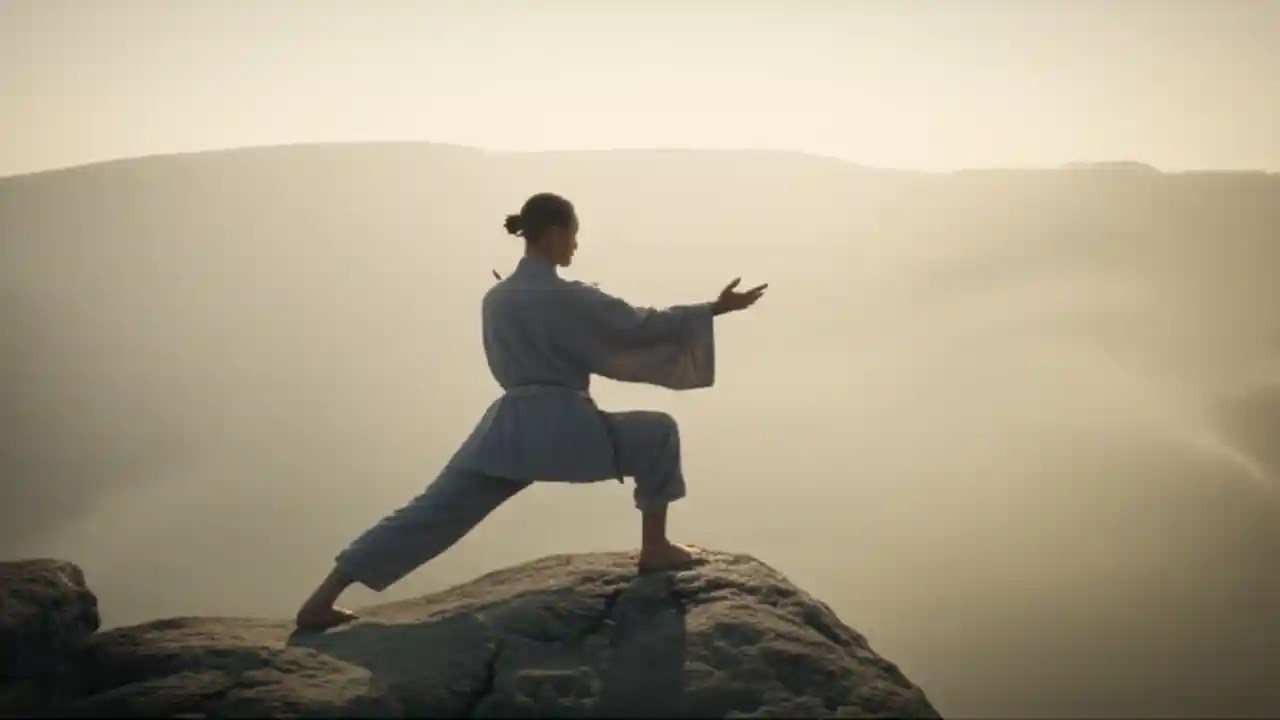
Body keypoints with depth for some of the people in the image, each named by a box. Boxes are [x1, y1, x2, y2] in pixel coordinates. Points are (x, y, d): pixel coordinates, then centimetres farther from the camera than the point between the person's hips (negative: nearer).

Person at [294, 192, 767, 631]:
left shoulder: (495, 299, 11)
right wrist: (715, 309, 5)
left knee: (431, 514, 5)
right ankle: (654, 549, 18)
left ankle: (322, 600, 0)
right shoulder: (568, 298, -8)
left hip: (508, 427, 6)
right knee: (657, 434, 15)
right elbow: (640, 325, -2)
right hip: (563, 427, -6)